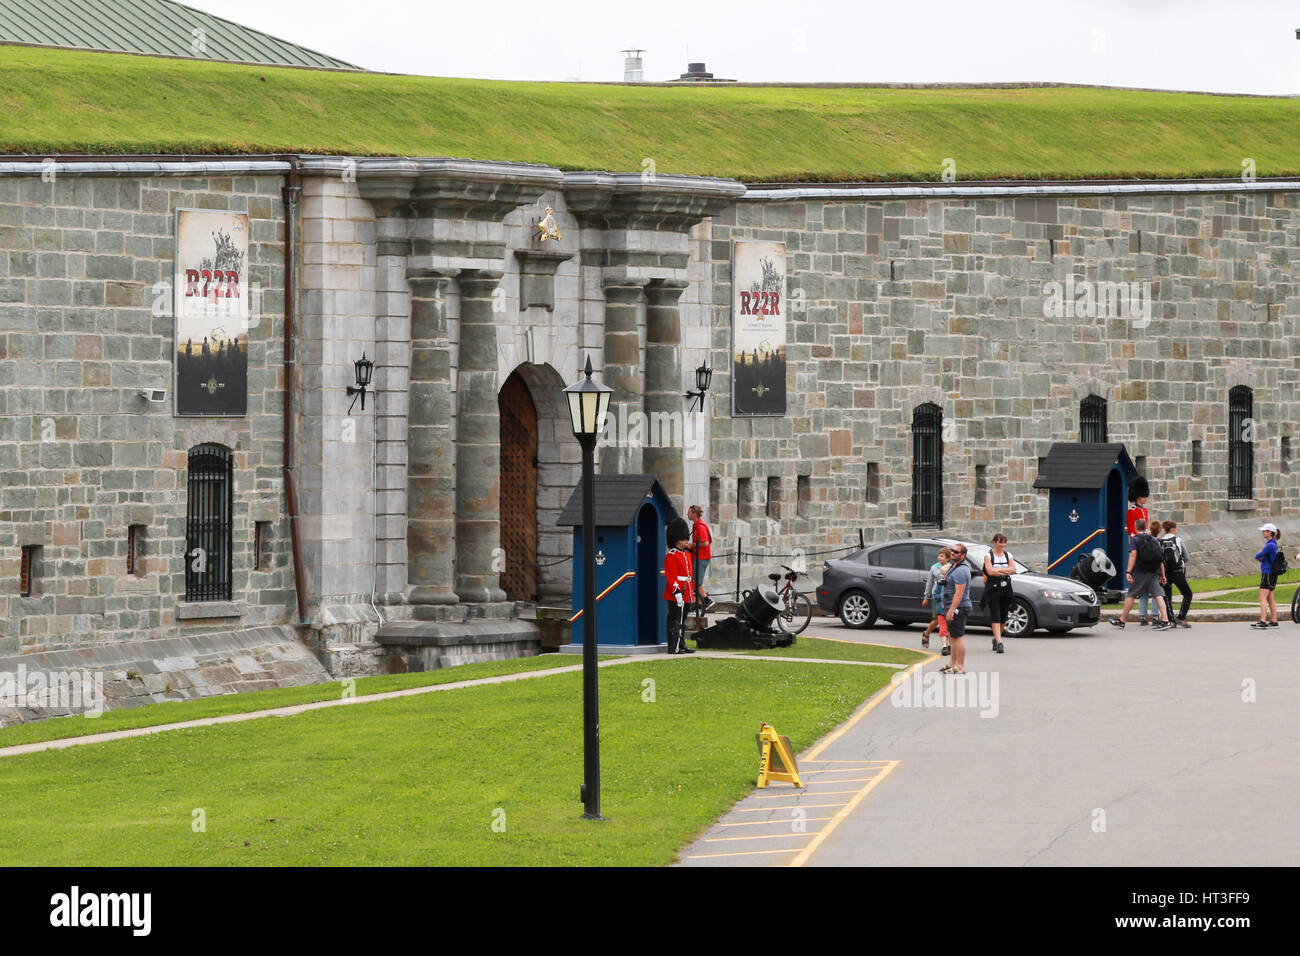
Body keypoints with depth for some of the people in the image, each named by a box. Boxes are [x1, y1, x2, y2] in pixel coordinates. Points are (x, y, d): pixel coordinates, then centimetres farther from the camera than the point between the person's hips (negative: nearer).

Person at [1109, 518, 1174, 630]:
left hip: (1140, 572, -4)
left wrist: (1129, 572, -18)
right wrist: (1162, 575, 15)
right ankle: (1165, 620, -16)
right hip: (1155, 572, 4)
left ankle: (1122, 620, 15)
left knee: (1131, 595, 6)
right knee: (1158, 594, -3)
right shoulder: (1154, 540, 15)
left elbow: (1133, 555, -13)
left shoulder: (1134, 540, 0)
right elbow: (1161, 558, 13)